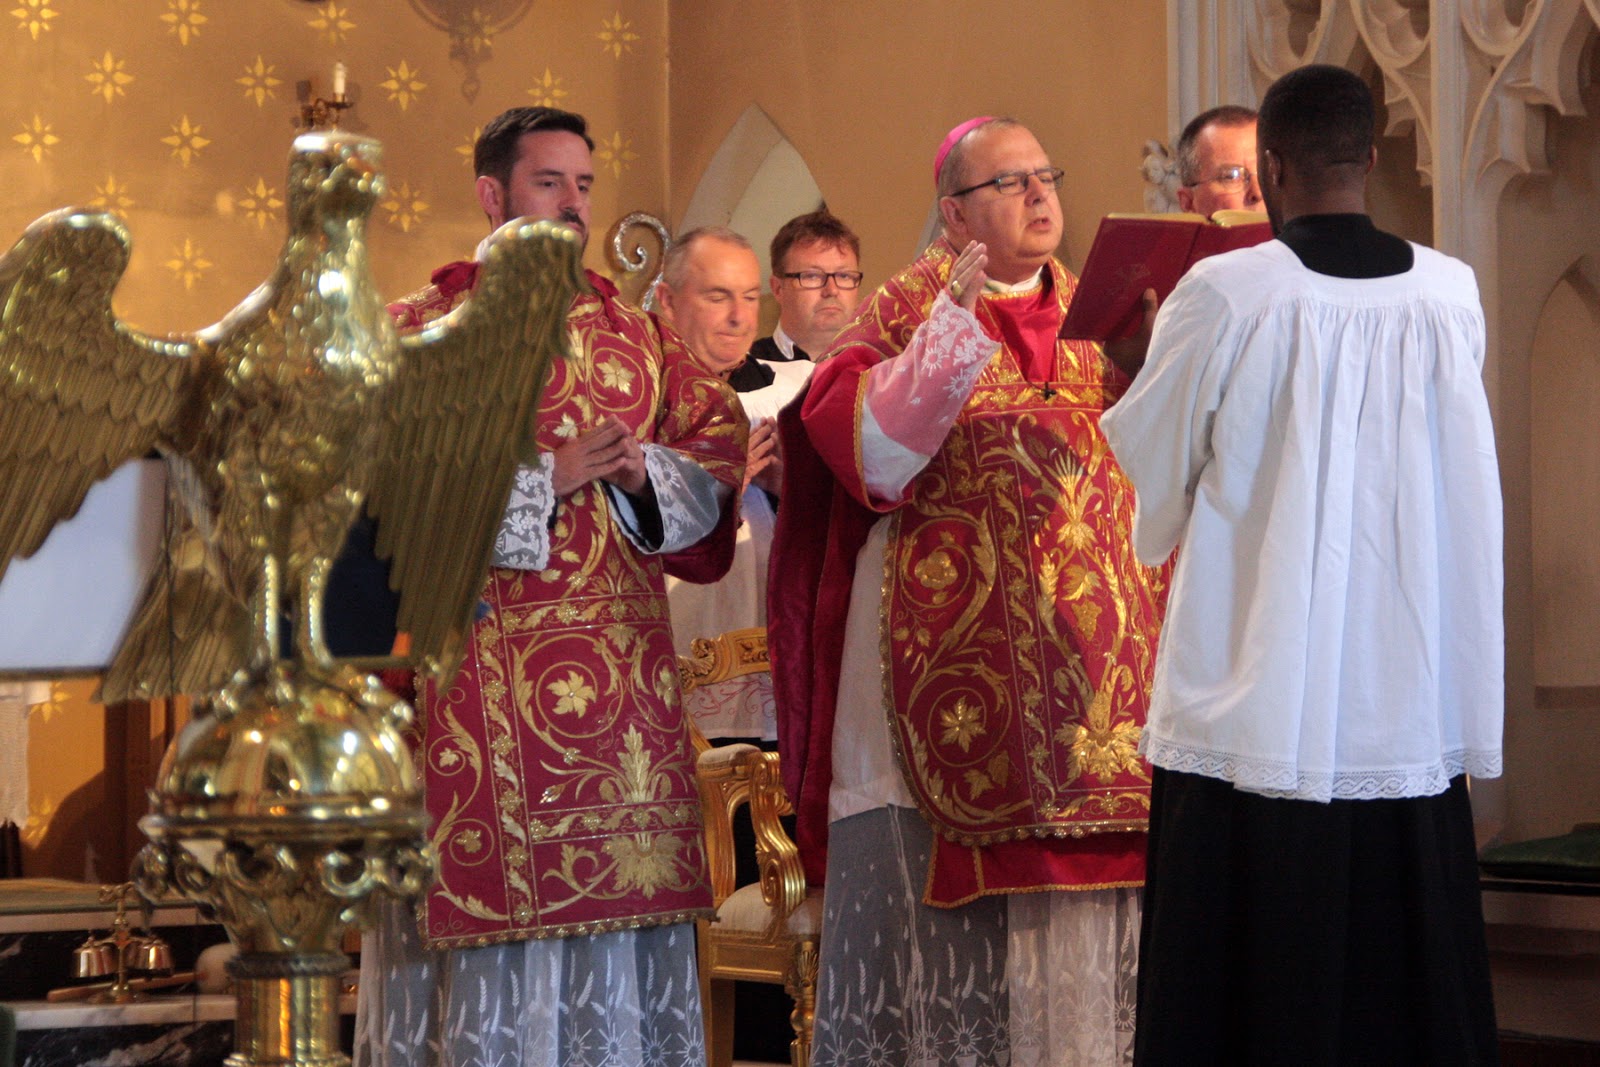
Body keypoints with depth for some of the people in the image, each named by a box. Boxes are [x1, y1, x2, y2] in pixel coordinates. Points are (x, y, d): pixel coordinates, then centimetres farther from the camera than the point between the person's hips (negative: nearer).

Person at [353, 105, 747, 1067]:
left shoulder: (632, 332, 17)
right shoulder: (421, 334, 3)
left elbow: (720, 443, 12)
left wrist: (645, 473, -8)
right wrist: (546, 478, -13)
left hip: (626, 680, 4)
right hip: (480, 687, -4)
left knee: (625, 912, 2)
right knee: (492, 918, -6)